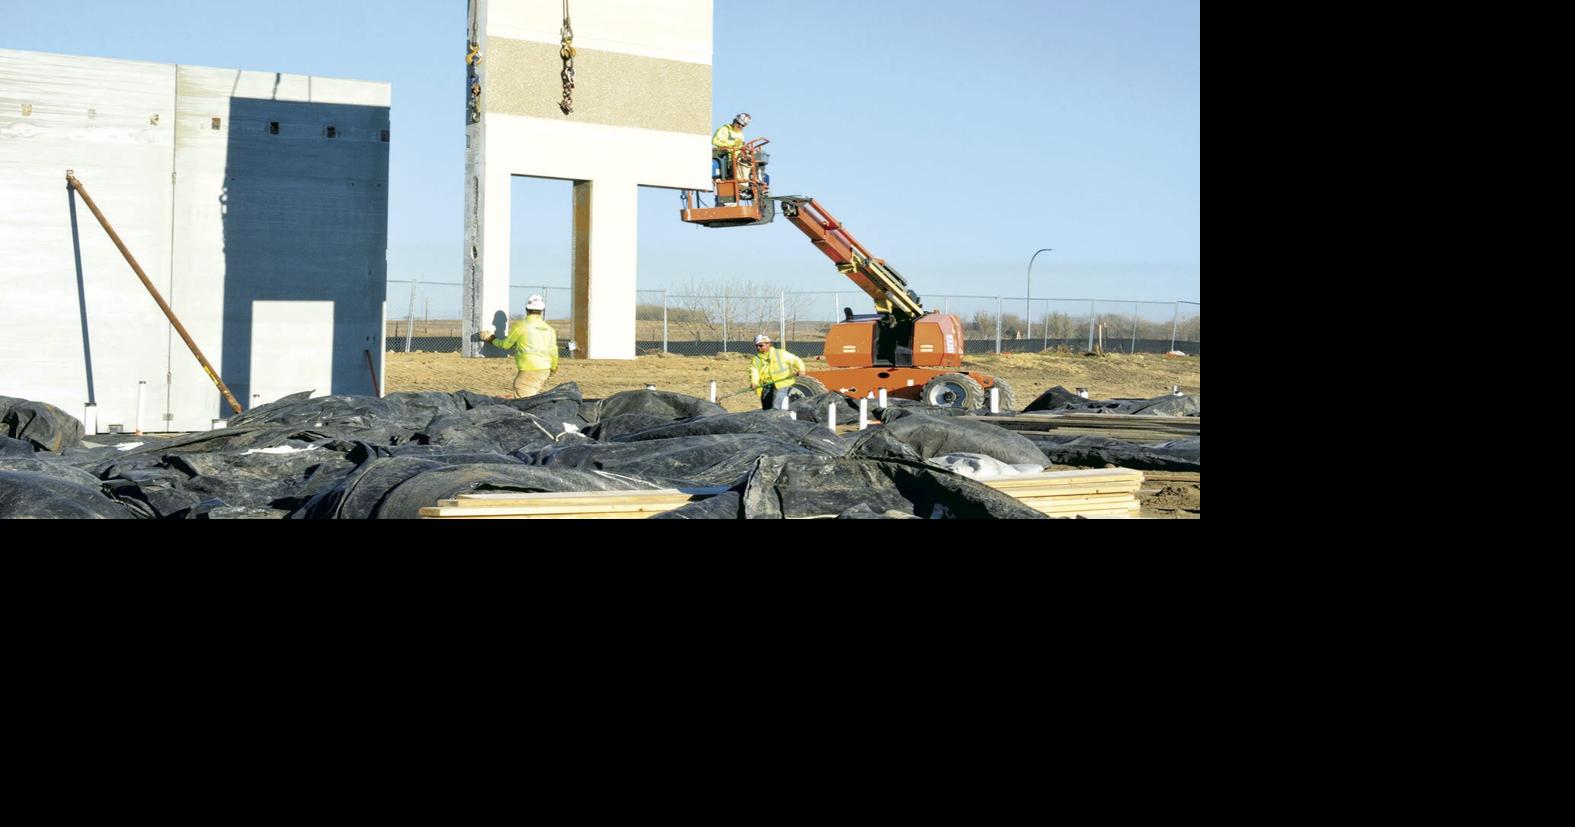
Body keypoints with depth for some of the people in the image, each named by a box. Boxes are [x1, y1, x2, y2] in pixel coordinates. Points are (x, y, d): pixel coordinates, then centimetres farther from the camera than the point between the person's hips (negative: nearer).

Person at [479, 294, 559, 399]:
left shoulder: (519, 325, -5)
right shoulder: (548, 328, 10)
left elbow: (506, 344, 5)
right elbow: (553, 352, 14)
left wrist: (492, 340, 25)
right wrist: (554, 368, 33)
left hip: (529, 370, -6)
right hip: (545, 370, 6)